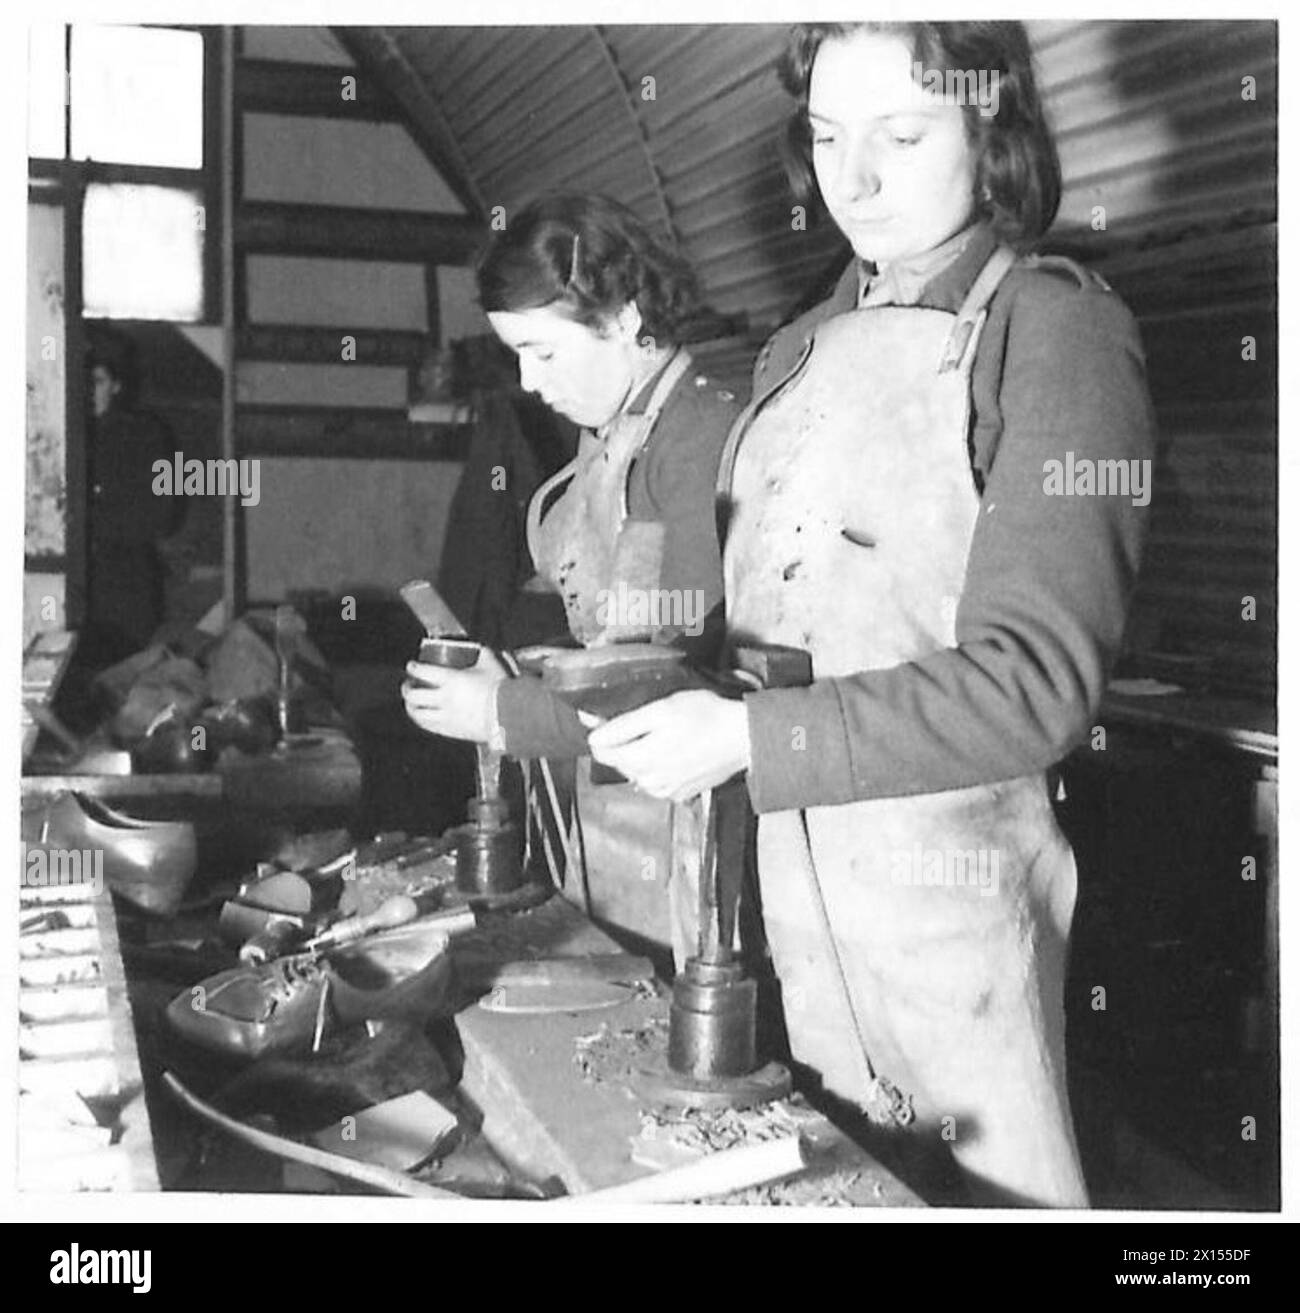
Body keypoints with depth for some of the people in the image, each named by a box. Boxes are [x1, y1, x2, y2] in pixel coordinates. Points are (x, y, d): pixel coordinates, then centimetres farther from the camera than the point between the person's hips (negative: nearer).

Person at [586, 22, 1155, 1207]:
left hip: (943, 878, -5)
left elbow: (1038, 677, -17)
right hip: (774, 868, 6)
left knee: (989, 1190, 5)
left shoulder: (1053, 325, -7)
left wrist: (751, 738, -22)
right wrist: (673, 690, -3)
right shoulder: (799, 354, 13)